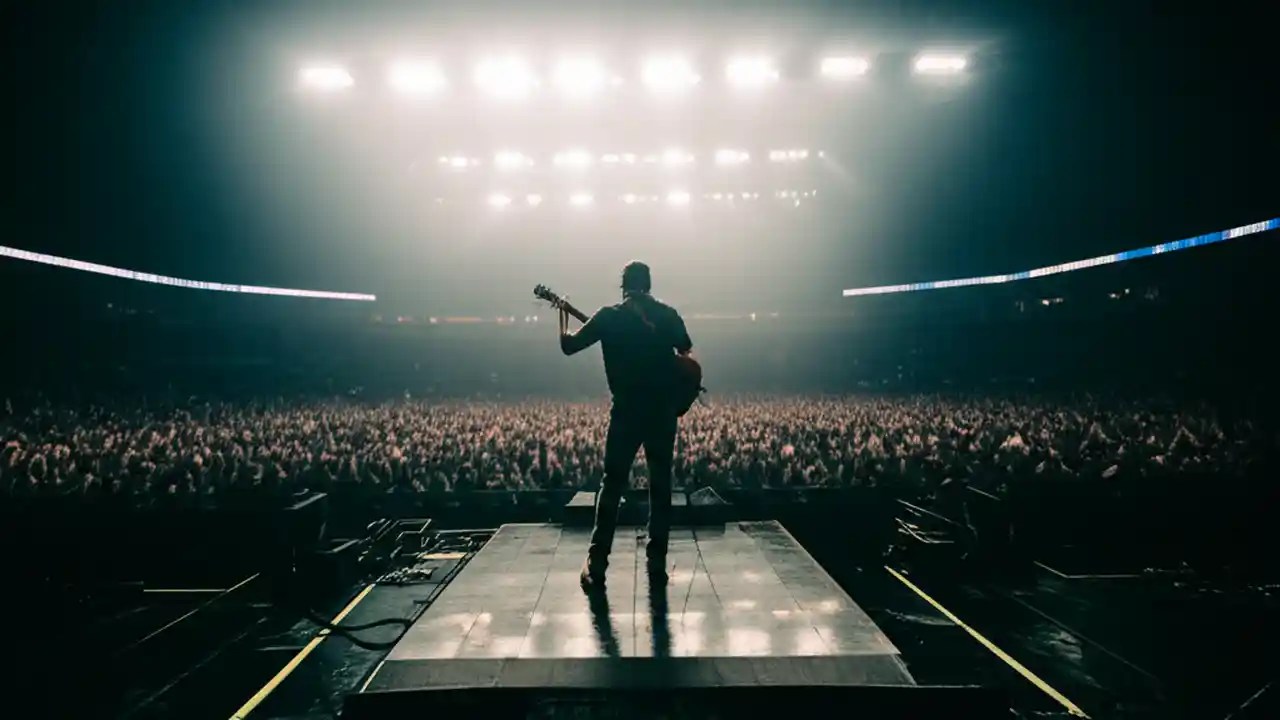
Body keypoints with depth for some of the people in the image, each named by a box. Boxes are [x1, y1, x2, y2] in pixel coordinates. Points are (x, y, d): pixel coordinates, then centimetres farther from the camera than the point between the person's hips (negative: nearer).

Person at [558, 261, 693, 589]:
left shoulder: (608, 316, -2)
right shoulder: (667, 314, 3)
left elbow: (568, 345, 3)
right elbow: (687, 352, 12)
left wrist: (564, 315, 18)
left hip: (626, 412, -1)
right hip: (663, 411, 1)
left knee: (612, 484, 6)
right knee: (661, 484, 11)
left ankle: (596, 563, 4)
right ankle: (657, 561, 13)